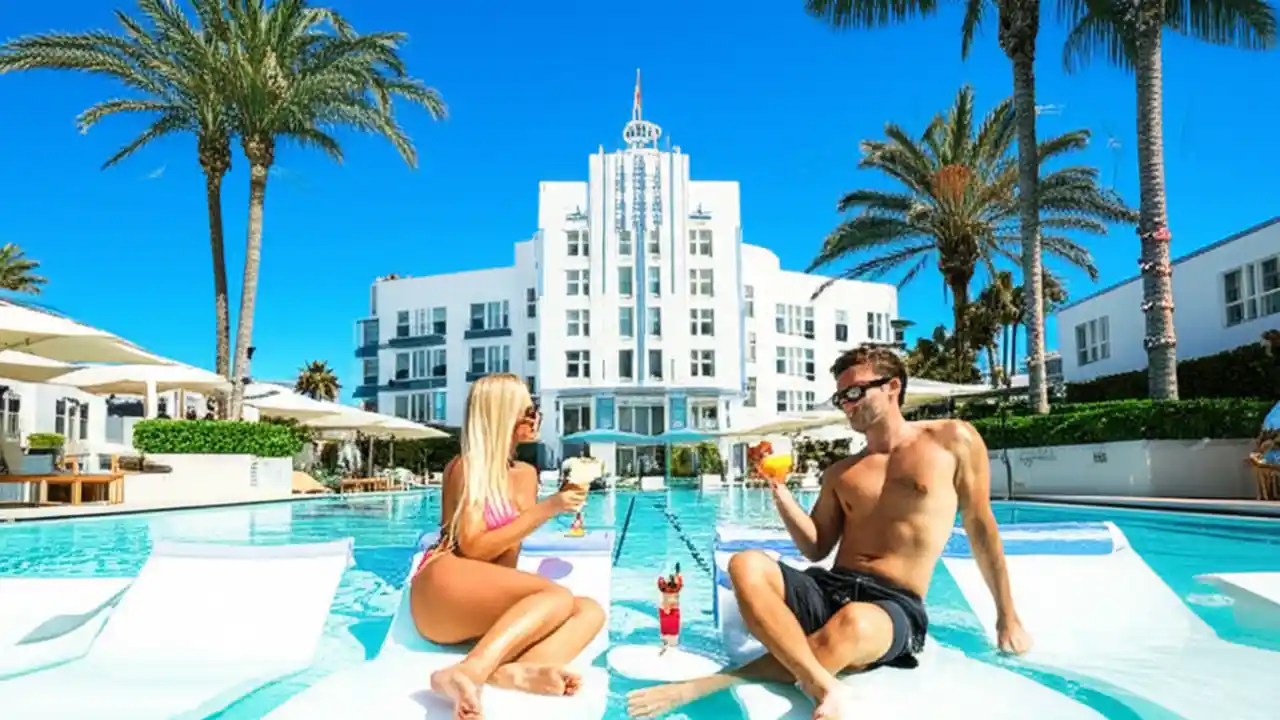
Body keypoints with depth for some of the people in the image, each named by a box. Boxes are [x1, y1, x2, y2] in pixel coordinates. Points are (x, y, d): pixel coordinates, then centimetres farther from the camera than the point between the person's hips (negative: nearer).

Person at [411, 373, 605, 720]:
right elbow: (472, 549, -12)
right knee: (556, 596, -26)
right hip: (445, 590, -6)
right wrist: (546, 509, -16)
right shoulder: (466, 466, -2)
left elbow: (506, 558, 10)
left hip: (488, 612, 6)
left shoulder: (526, 474, 16)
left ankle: (511, 671, -42)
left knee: (590, 610, -15)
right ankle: (466, 672, -45)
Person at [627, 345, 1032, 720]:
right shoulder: (840, 473, 15)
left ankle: (704, 687, -30)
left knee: (853, 624, -42)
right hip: (829, 590, 4)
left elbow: (980, 525, 10)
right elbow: (816, 549, 14)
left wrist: (1007, 616, 12)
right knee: (746, 567, -26)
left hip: (895, 607, -4)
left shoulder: (953, 440, 5)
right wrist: (778, 491, -1)